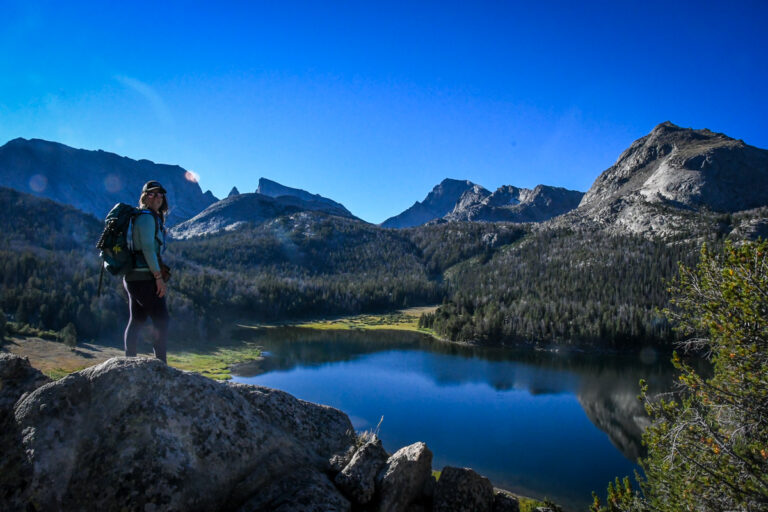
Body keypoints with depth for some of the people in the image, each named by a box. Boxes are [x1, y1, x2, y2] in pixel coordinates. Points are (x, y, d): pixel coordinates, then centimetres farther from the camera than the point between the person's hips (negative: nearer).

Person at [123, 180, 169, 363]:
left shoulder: (154, 218, 18)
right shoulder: (147, 217, -10)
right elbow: (148, 248, -18)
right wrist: (159, 278, -18)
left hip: (133, 278, 10)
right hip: (144, 278, -10)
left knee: (136, 321, 12)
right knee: (161, 321, -6)